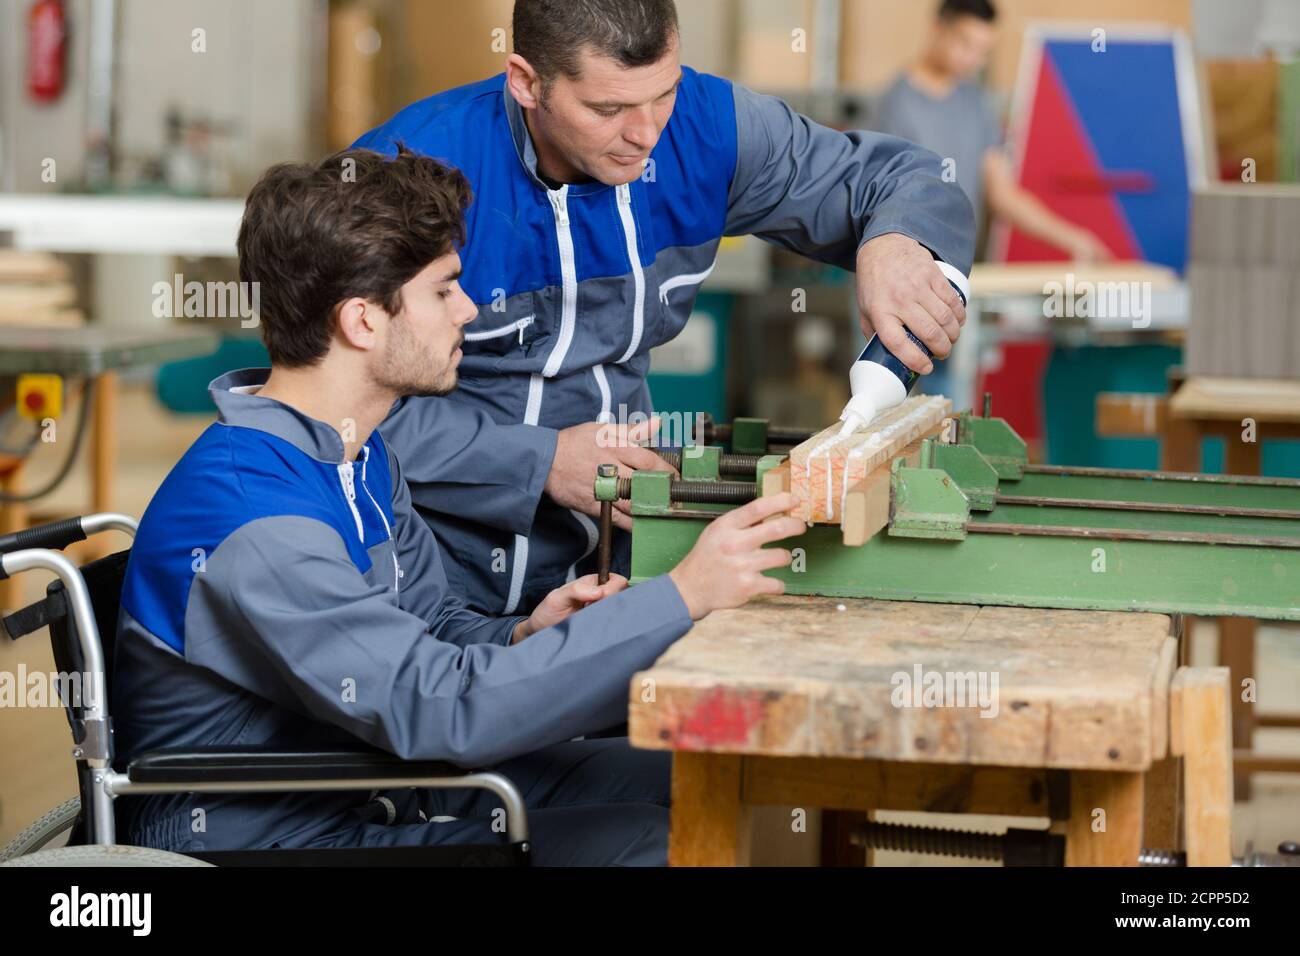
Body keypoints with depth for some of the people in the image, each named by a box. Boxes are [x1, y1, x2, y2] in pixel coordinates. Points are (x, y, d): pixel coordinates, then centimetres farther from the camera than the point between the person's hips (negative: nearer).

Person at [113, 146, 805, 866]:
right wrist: (681, 596, -29)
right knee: (644, 842, -21)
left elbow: (434, 635, 15)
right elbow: (440, 710, -30)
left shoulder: (360, 455, 6)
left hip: (368, 791, 10)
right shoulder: (254, 529, -26)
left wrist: (523, 638, -10)